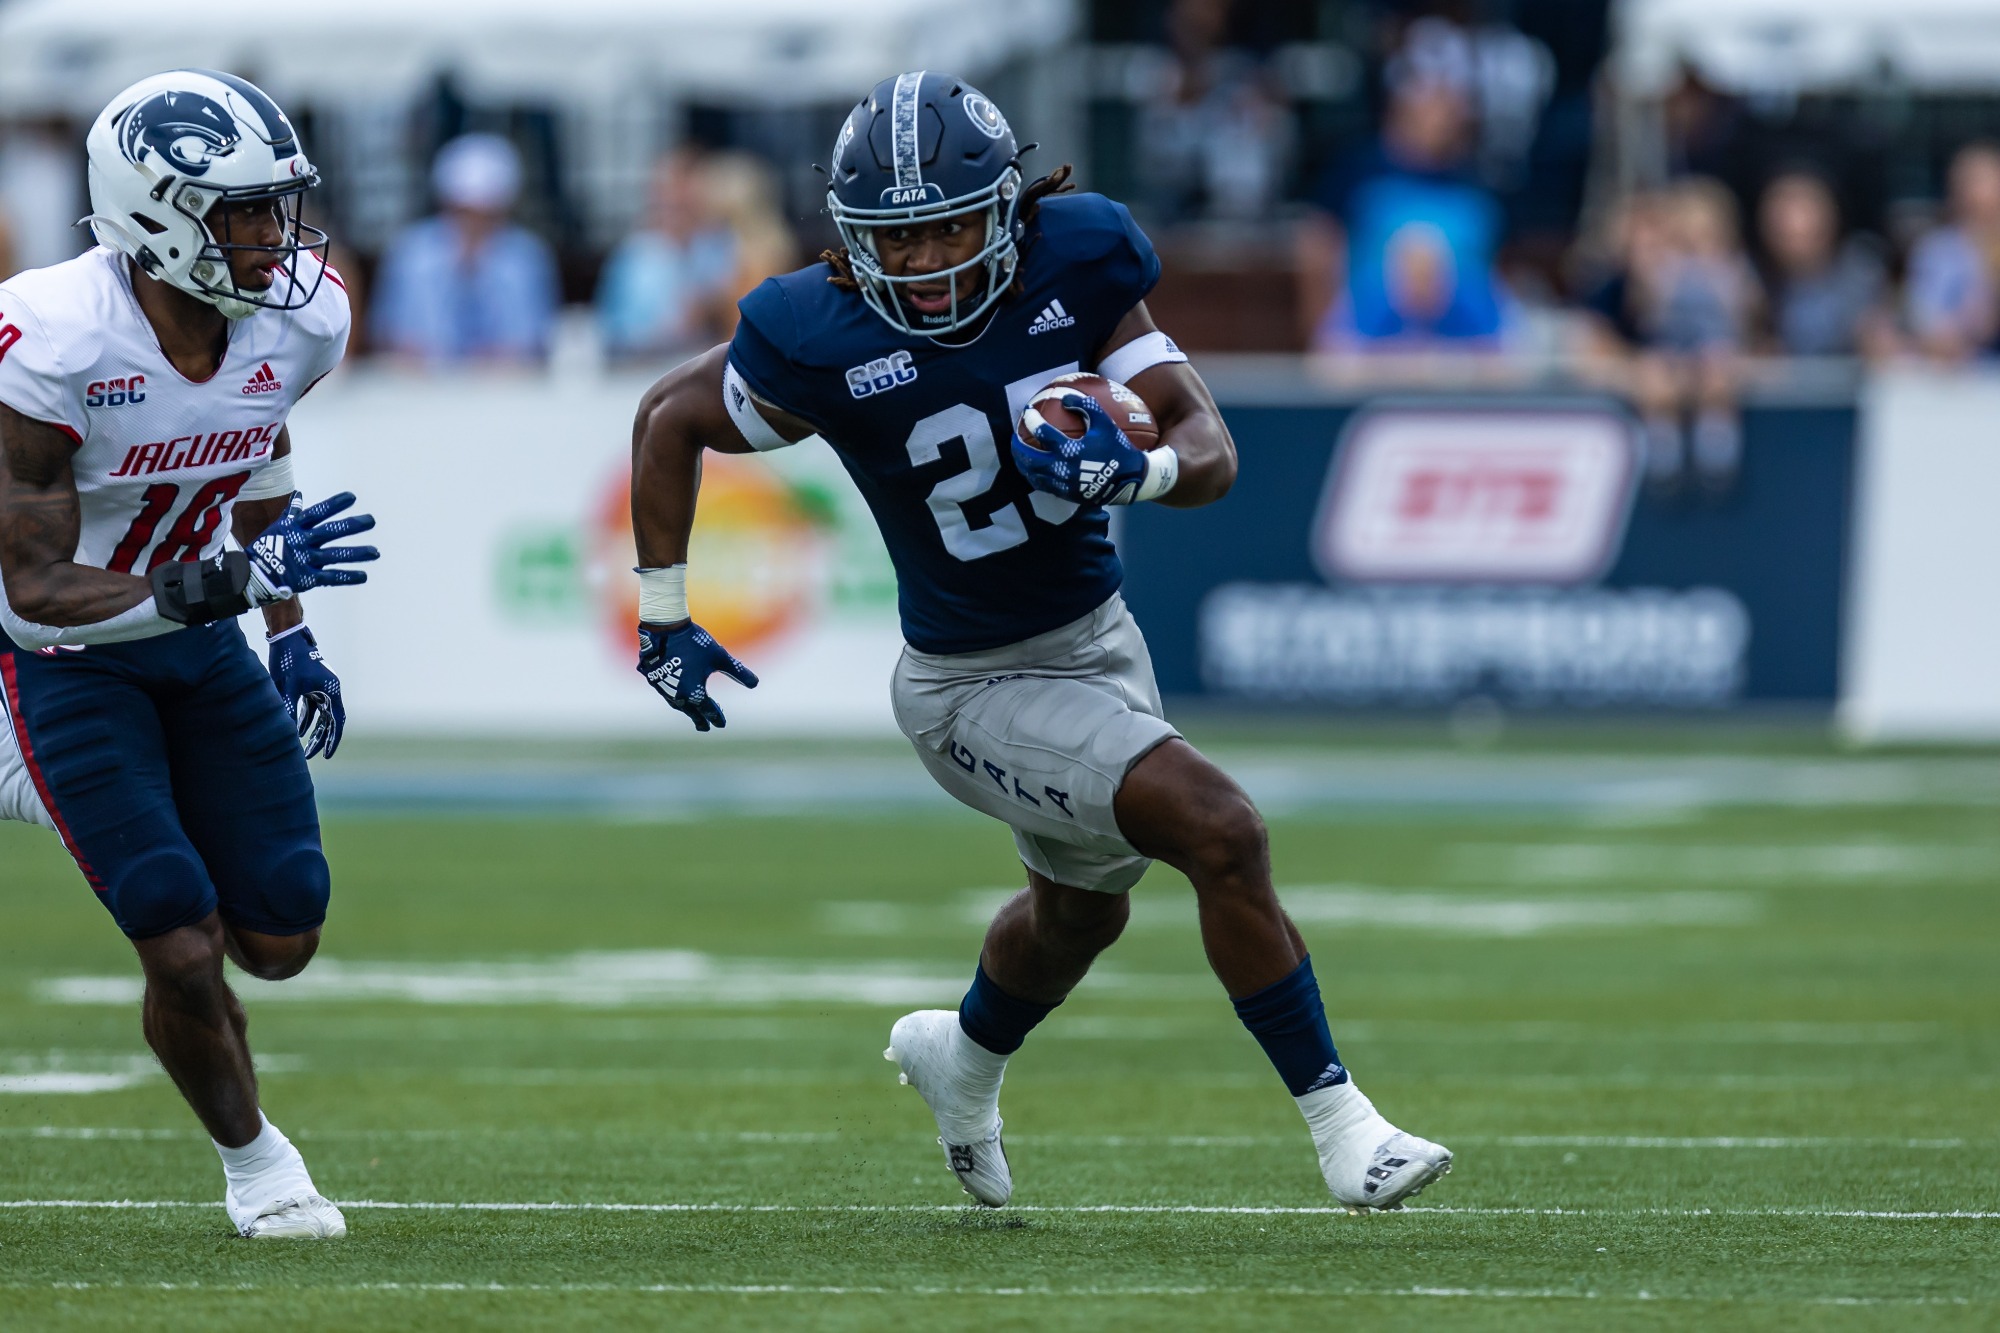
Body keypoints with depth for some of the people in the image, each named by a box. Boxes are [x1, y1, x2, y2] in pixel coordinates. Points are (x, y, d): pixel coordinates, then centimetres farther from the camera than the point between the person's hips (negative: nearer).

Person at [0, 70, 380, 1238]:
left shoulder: (300, 323, -13)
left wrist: (290, 633, 10)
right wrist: (229, 581, -40)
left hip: (200, 638, 6)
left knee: (281, 940, 3)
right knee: (185, 949, -13)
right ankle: (252, 1160, 15)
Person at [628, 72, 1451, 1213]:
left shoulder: (1075, 264, -15)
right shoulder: (822, 340, -23)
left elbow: (1212, 451, -13)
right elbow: (668, 422, -5)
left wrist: (1134, 470, -35)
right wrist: (664, 619, -4)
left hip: (1102, 639, 6)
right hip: (979, 686, -6)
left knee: (1081, 913, 30)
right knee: (1221, 833, -22)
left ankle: (965, 1056, 61)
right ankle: (1338, 1122, -10)